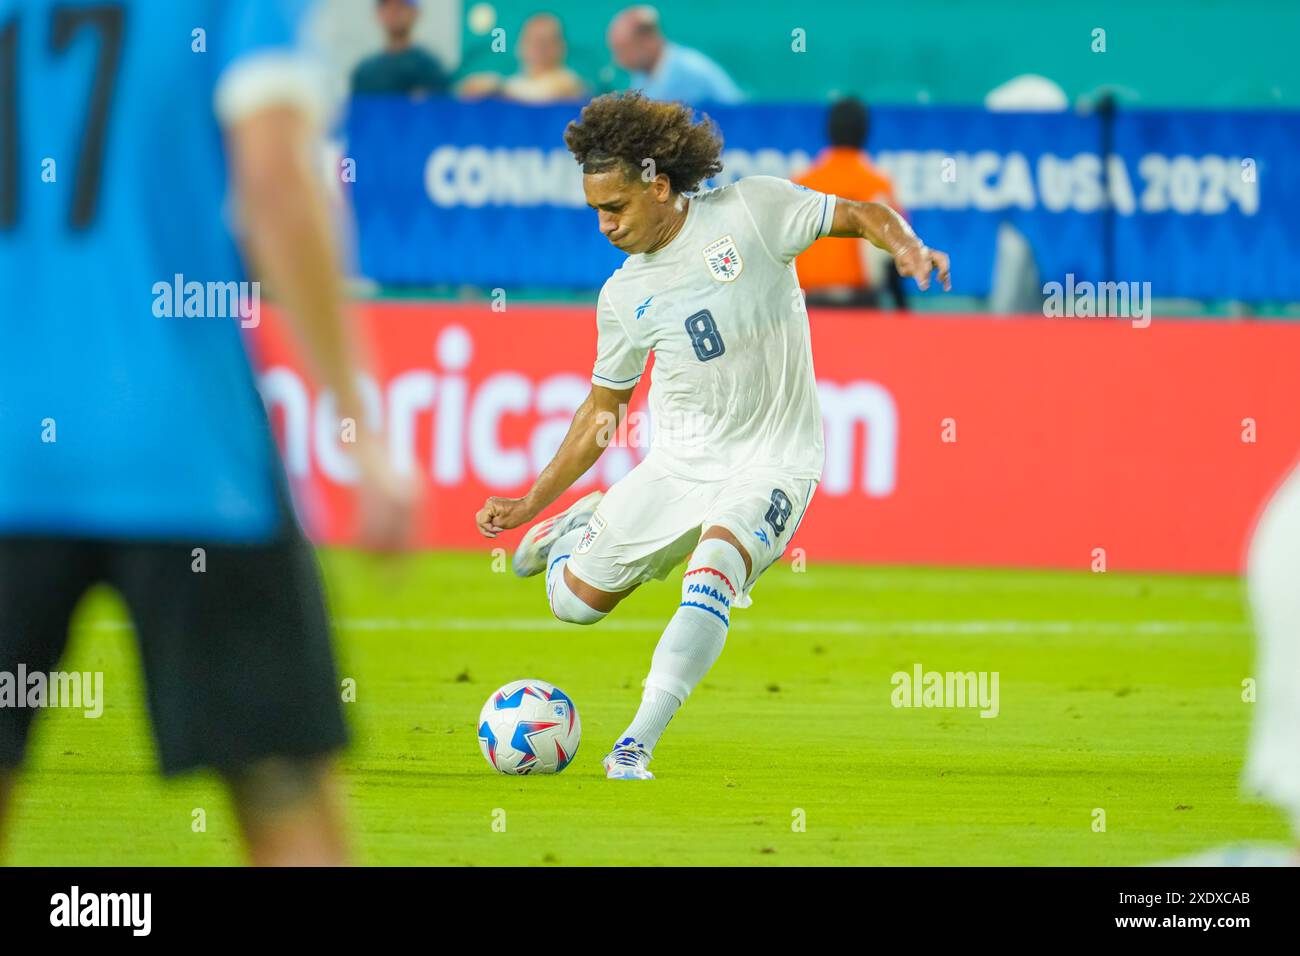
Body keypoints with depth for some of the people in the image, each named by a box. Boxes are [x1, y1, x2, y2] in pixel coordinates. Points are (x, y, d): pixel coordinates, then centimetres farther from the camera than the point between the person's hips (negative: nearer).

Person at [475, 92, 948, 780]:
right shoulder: (624, 296, 1)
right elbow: (603, 410, 11)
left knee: (714, 569, -32)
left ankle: (636, 746, -32)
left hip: (772, 463, -4)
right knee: (574, 600, 4)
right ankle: (582, 525, 40)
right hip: (679, 463, 4)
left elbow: (862, 216, -4)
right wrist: (530, 503, 7)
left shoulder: (751, 208, -10)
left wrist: (908, 249, -27)